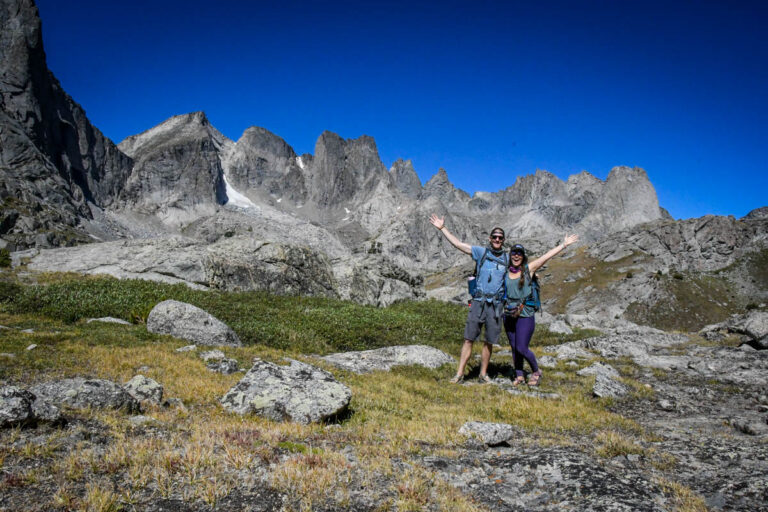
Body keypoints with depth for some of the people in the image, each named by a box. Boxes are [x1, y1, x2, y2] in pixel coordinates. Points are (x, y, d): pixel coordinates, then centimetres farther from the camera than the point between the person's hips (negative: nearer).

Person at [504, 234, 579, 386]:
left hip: (525, 315, -3)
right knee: (514, 348, 10)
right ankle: (519, 375, 26)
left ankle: (536, 371, 19)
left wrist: (564, 244, -5)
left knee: (522, 348, -6)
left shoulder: (528, 269, -1)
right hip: (509, 315, 4)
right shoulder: (505, 272, 6)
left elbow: (548, 256, -3)